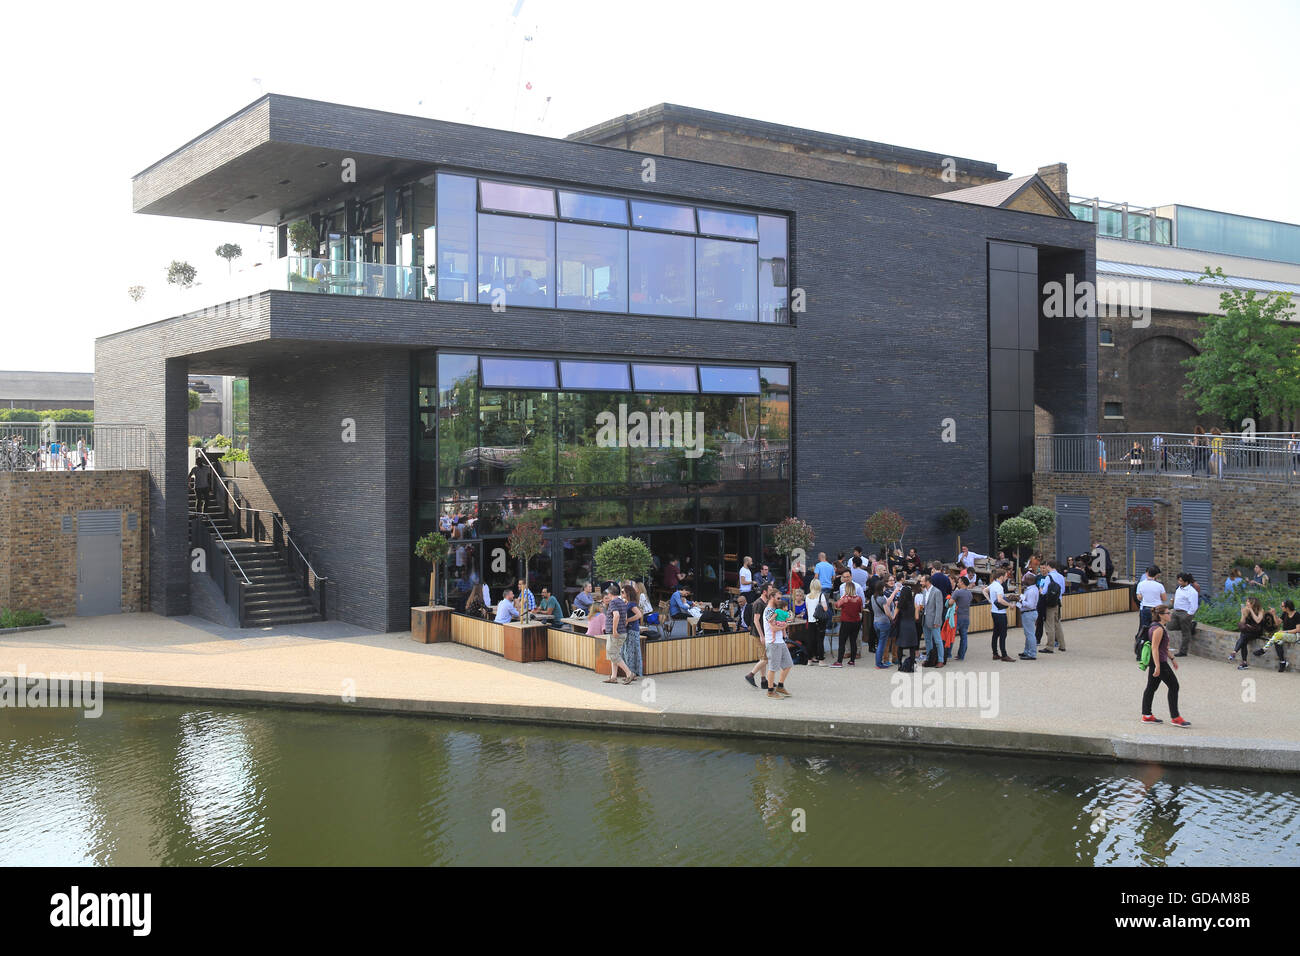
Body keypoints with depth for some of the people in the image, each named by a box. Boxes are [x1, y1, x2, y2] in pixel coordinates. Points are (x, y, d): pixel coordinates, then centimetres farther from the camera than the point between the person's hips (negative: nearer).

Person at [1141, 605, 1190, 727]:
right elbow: (1154, 648, -22)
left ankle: (1146, 716, 16)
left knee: (1151, 687, 12)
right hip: (1159, 662, -10)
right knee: (1174, 686, -4)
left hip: (1159, 662, 10)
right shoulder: (1158, 629, -18)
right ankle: (1175, 718, 1)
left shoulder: (1161, 627, 14)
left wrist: (1172, 659, 28)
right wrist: (1157, 666, -25)